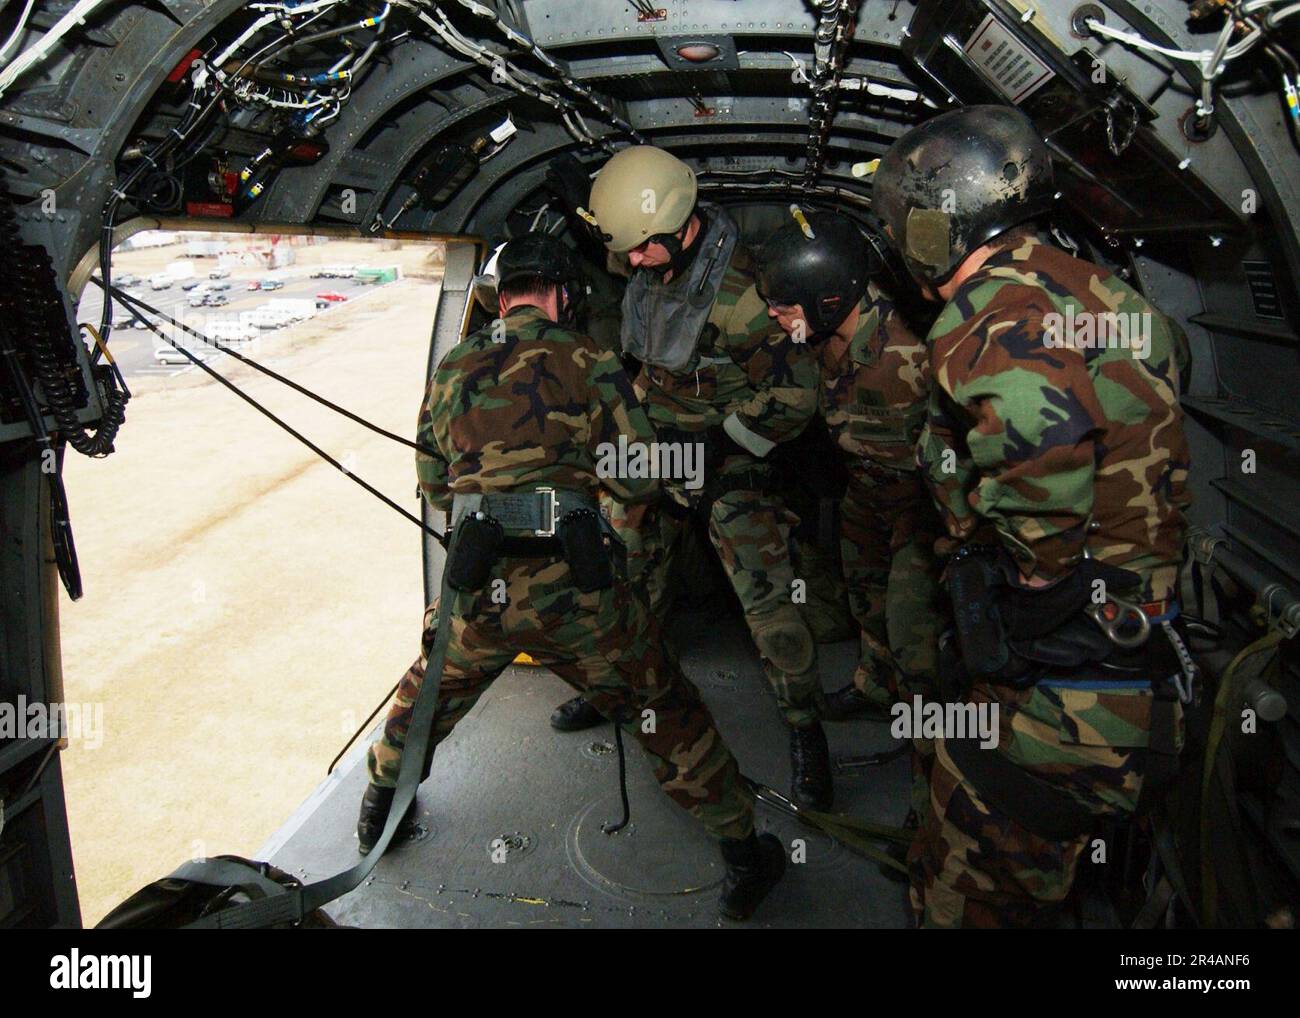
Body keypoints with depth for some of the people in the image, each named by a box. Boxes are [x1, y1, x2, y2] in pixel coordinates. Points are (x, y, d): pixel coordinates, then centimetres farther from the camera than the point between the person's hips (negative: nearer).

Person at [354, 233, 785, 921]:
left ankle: (379, 805, 52)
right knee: (664, 710, 13)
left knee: (431, 693, 31)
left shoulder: (453, 368, 10)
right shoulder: (591, 362, 0)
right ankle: (742, 858, 22)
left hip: (476, 588, 3)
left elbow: (432, 485, 18)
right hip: (573, 589, -3)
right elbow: (640, 482, -1)